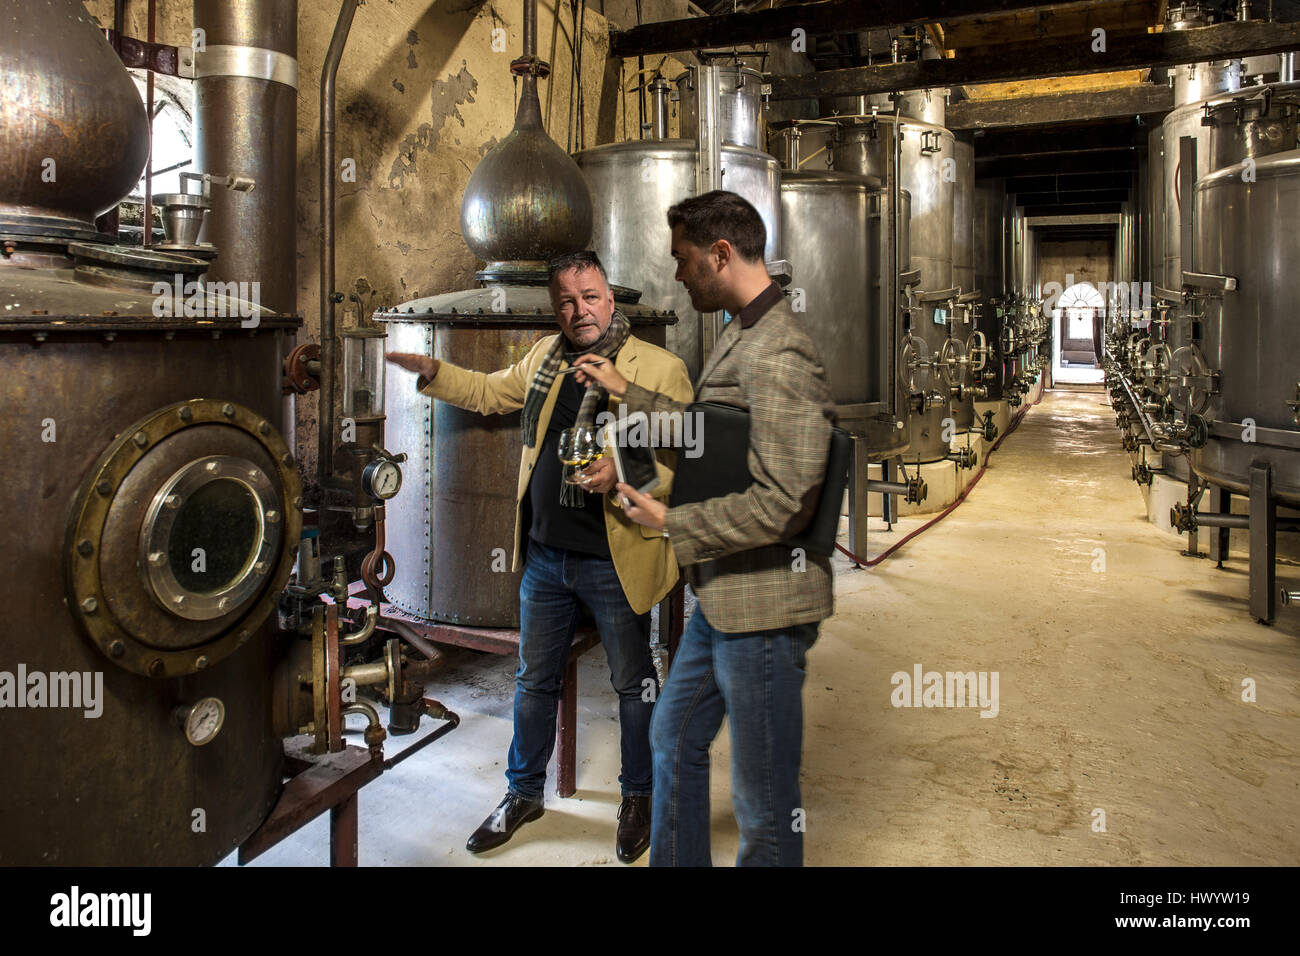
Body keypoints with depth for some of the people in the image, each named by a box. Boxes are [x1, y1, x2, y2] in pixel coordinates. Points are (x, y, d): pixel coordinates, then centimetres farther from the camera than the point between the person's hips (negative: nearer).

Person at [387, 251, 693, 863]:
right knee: (534, 680, 19)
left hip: (613, 561, -5)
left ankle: (638, 797, 35)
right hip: (544, 554, 5)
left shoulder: (660, 369, -11)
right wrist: (429, 371, 10)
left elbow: (681, 461, -15)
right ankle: (524, 794, 39)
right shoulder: (545, 356, 7)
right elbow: (490, 393, 23)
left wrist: (622, 473, -30)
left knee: (633, 684, 12)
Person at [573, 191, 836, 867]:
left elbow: (782, 503, -27)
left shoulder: (777, 356, -22)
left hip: (762, 604, -11)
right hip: (723, 597, 11)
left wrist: (670, 522, -18)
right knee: (675, 739, 25)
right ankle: (675, 861, 45)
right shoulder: (739, 336, 11)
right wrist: (627, 392, 24)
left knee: (764, 800, 6)